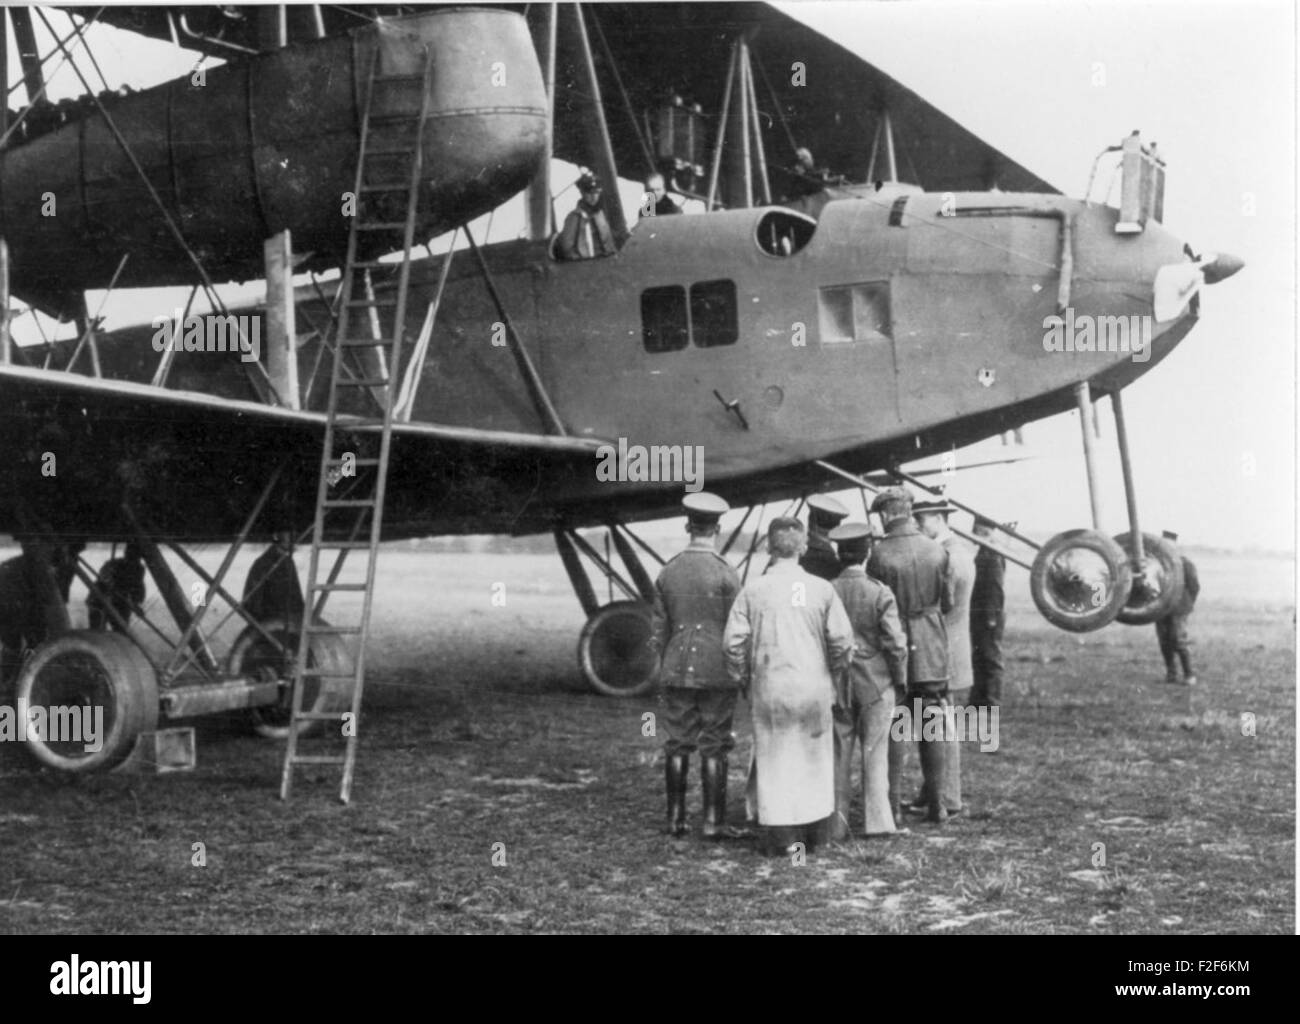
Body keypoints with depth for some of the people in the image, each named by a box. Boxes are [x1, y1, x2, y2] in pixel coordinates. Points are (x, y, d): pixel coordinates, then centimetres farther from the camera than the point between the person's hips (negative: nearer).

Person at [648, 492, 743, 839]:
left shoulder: (668, 573, 5)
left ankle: (676, 818, 12)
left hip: (676, 671, 4)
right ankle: (713, 821, 2)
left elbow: (658, 630, 8)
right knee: (714, 747, 1)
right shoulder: (724, 573, -8)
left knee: (677, 745, 8)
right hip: (717, 671, -4)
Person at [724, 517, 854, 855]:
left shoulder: (754, 590, -5)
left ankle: (779, 836, 8)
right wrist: (830, 673, 12)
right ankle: (813, 832, 18)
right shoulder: (821, 589, -3)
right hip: (814, 687, 1)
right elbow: (842, 640, -5)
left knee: (774, 761, 7)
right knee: (813, 758, 13)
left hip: (769, 688, -1)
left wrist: (743, 680, 8)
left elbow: (733, 641, -7)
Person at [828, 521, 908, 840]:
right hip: (876, 683, -2)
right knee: (875, 753, 7)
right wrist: (900, 682, 4)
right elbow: (895, 644, -10)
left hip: (837, 684, 2)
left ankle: (837, 824, 12)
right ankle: (876, 822, 7)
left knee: (838, 756, 9)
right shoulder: (880, 594, -11)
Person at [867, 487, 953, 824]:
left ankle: (894, 805, 3)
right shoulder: (937, 550, -2)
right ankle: (936, 804, 14)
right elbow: (948, 603, 5)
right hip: (931, 648, 3)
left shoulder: (880, 554, -13)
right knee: (932, 726, 10)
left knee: (894, 729, 3)